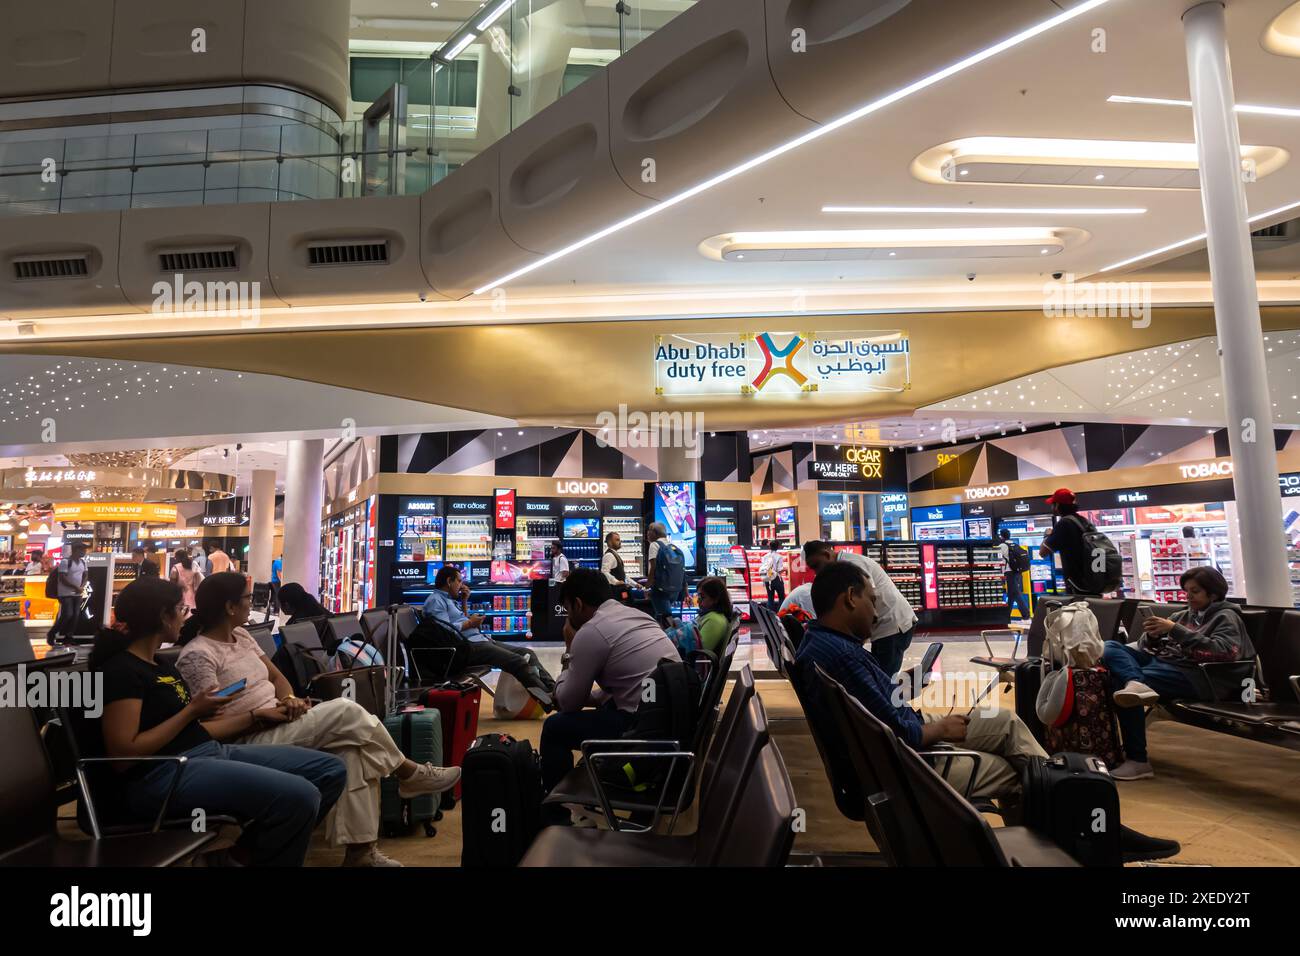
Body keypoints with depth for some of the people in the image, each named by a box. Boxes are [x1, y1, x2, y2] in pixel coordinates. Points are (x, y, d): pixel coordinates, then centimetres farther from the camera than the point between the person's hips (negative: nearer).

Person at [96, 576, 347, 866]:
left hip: (212, 752, 10)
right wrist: (192, 711, -13)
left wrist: (257, 716, 21)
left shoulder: (162, 666, 19)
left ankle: (253, 846, 8)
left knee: (331, 770, 1)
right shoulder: (120, 670, -9)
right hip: (164, 774, -9)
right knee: (299, 796, -29)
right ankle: (258, 852, -3)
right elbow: (123, 754, -17)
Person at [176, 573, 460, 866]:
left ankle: (360, 849, -14)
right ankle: (410, 774, -3)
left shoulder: (240, 635, 13)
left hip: (276, 725, 9)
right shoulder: (197, 656, -14)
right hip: (249, 741, -8)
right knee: (346, 712, -24)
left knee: (354, 746, -16)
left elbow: (277, 677, 15)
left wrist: (289, 699, -6)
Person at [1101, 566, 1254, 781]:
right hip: (1159, 660, 7)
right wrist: (1152, 635, -3)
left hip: (1191, 675, -7)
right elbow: (1149, 646, 23)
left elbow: (1224, 651, -14)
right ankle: (1134, 684, -44)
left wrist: (1175, 630, -16)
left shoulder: (1226, 617, 7)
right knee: (1111, 647, -14)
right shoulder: (1183, 615, 26)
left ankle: (1138, 760, -26)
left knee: (1120, 679, -30)